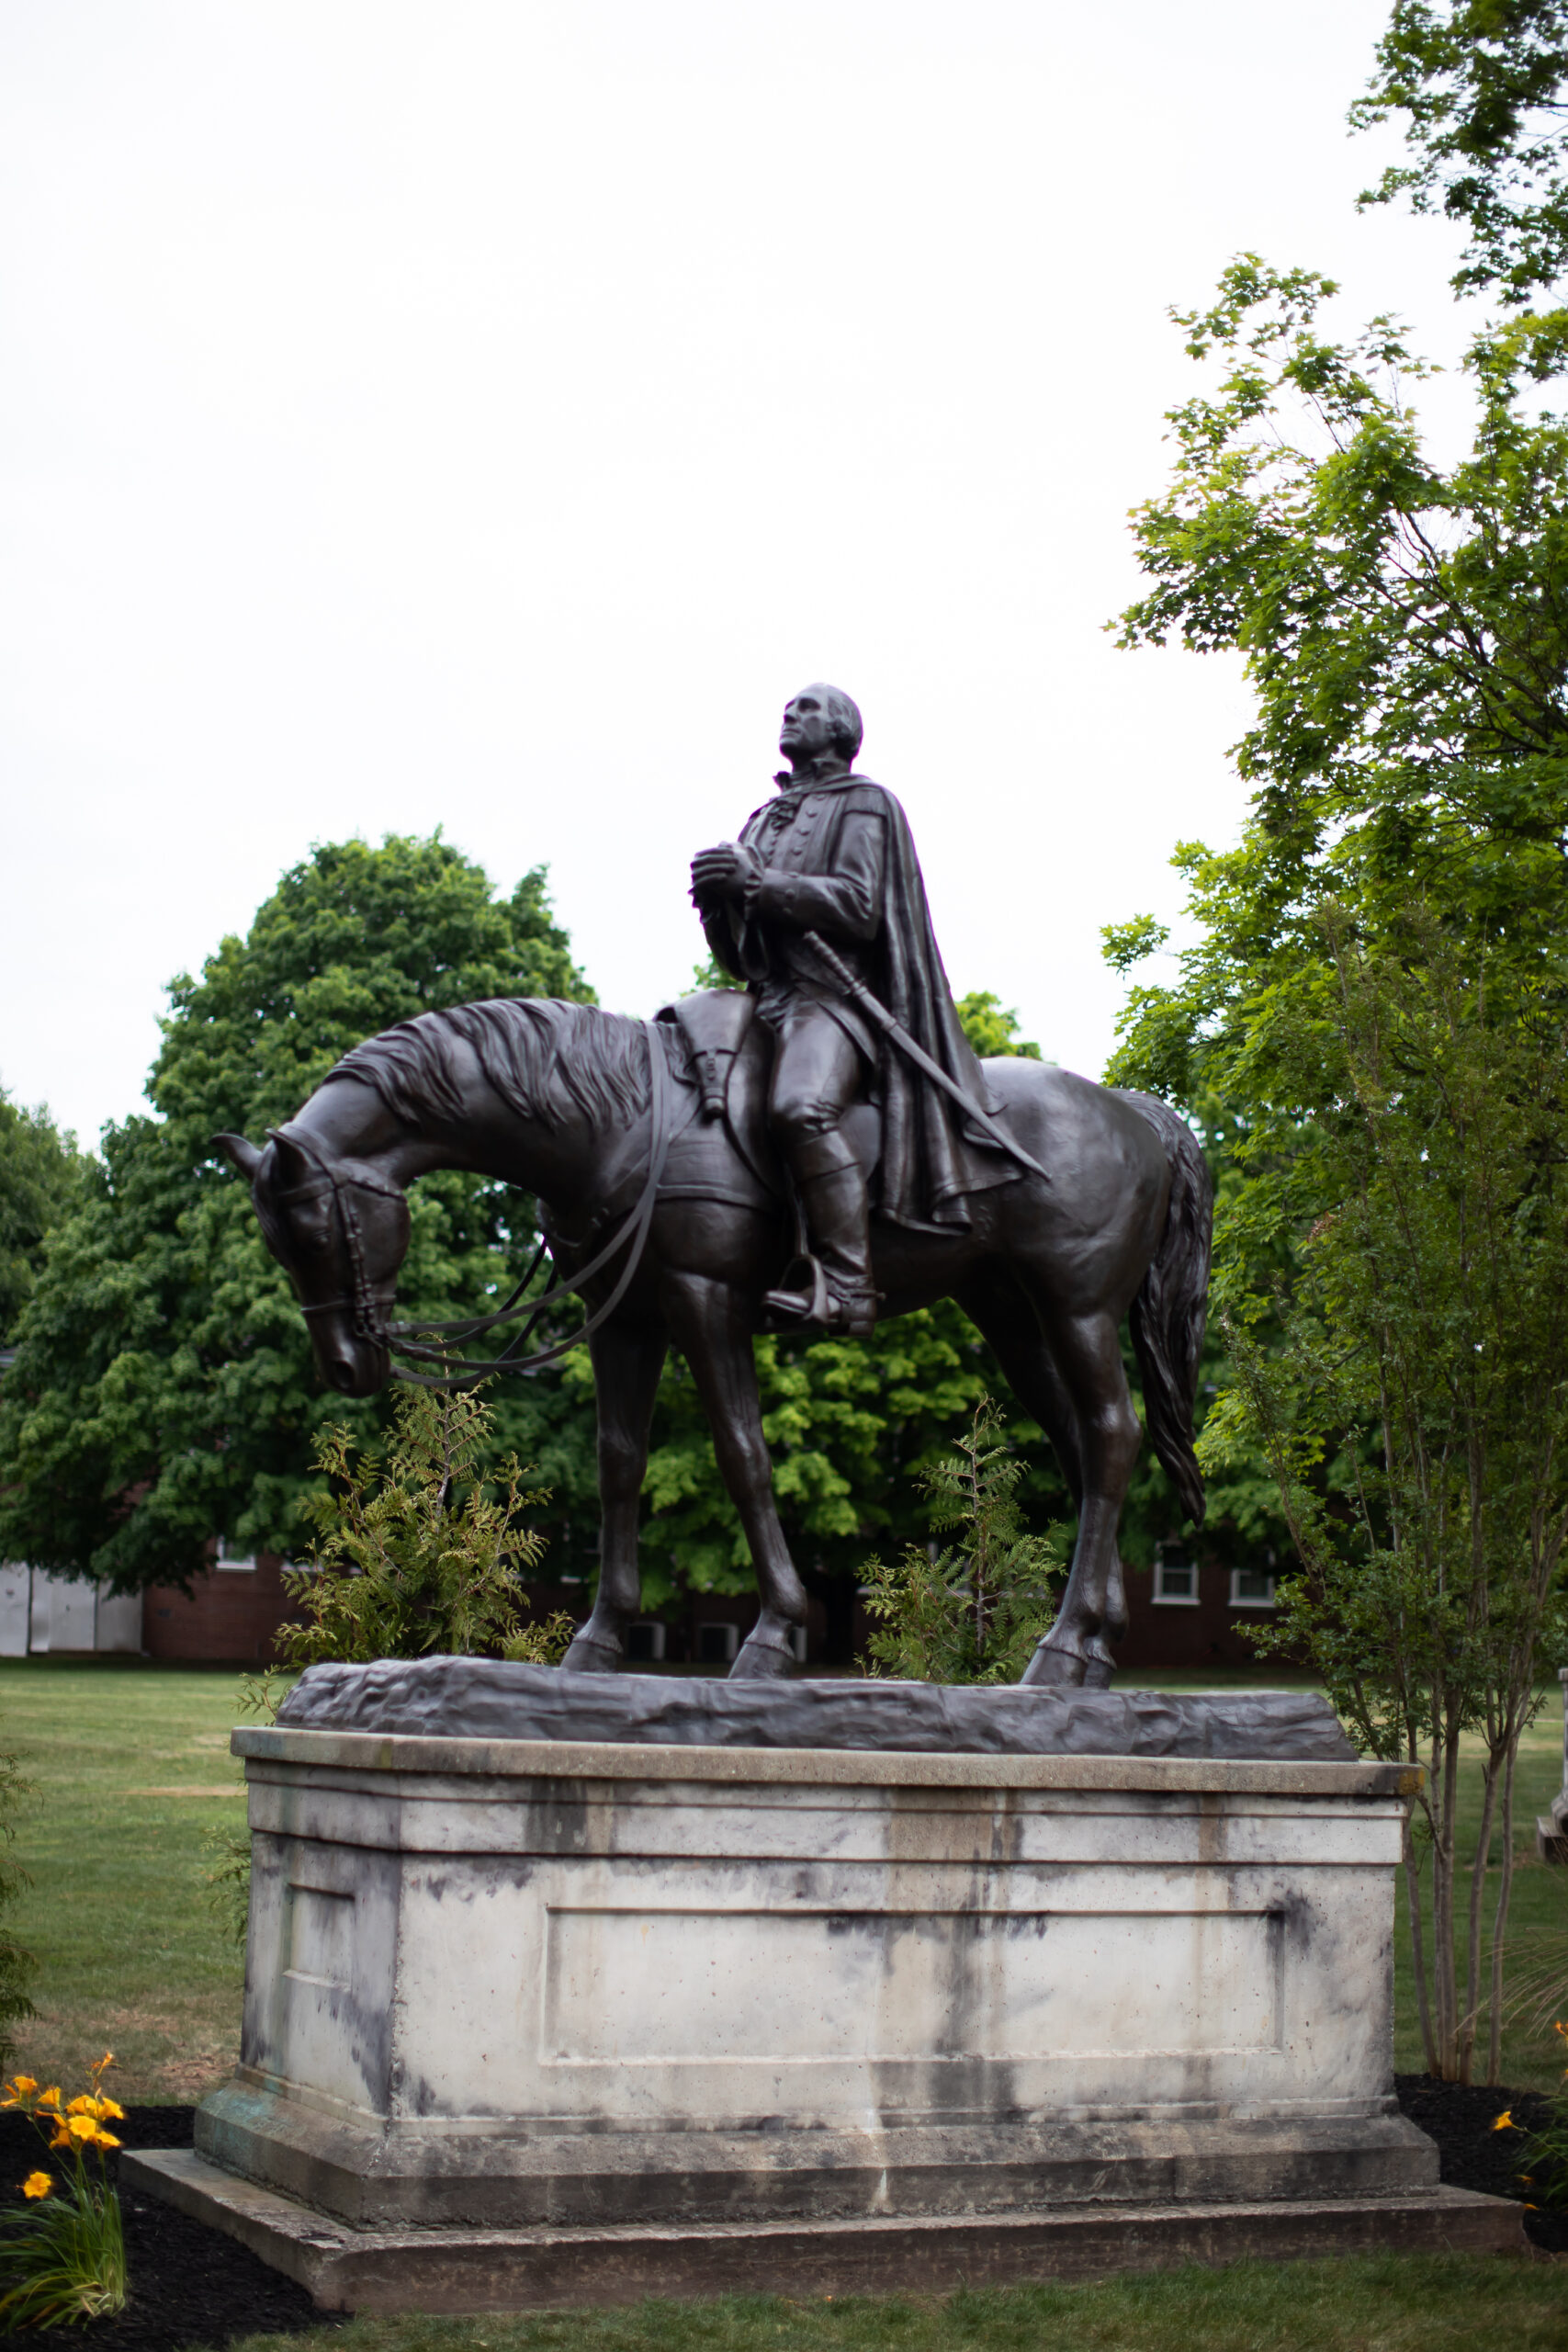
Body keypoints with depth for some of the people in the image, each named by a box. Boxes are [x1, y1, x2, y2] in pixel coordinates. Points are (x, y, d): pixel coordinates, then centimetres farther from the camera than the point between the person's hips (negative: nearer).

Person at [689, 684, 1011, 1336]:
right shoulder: (763, 821, 28)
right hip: (769, 1001, 9)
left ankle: (846, 1286, -40)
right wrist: (717, 898, 2)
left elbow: (858, 908, -9)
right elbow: (735, 956, 24)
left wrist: (758, 883, -16)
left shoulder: (864, 804, 7)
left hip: (832, 995, -9)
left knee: (800, 1107, -36)